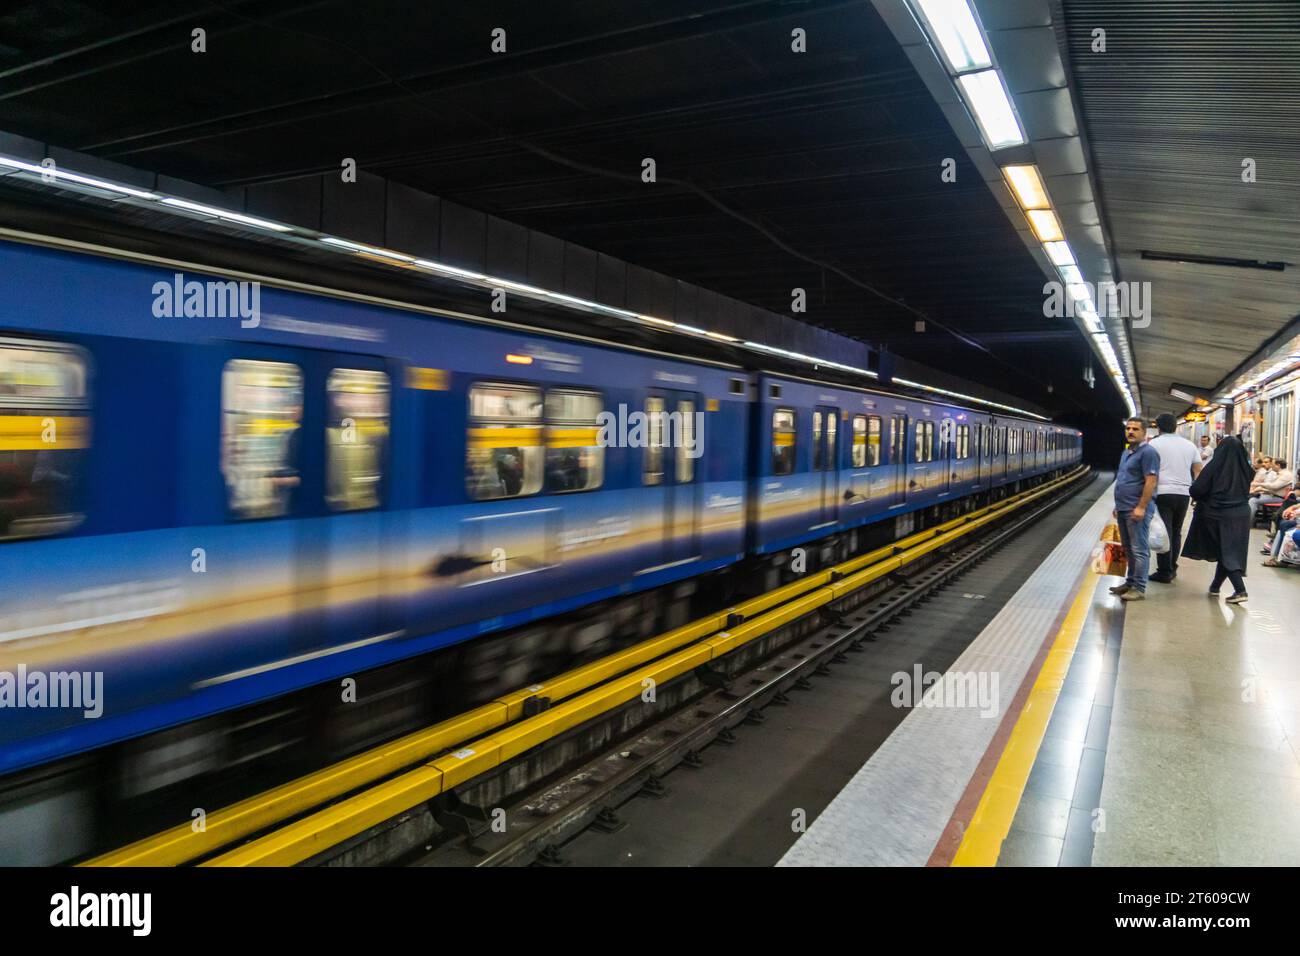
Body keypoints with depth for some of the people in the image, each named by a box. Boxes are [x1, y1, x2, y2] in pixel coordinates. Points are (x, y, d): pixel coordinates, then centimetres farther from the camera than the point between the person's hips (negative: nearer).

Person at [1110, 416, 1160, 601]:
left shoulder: (1147, 452, -12)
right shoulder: (1126, 452, 17)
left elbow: (1150, 482, -19)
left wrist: (1141, 507, -22)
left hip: (1136, 510, -10)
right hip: (1124, 509, 10)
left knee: (1139, 550, -5)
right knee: (1128, 549, 16)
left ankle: (1139, 588, -1)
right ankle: (1130, 582, 24)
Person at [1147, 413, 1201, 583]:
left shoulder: (1153, 444, -2)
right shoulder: (1189, 445, 14)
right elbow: (1198, 471, 12)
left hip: (1163, 493, -5)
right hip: (1184, 493, 5)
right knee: (1176, 533, 16)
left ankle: (1165, 572, -3)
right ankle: (1172, 568, 22)